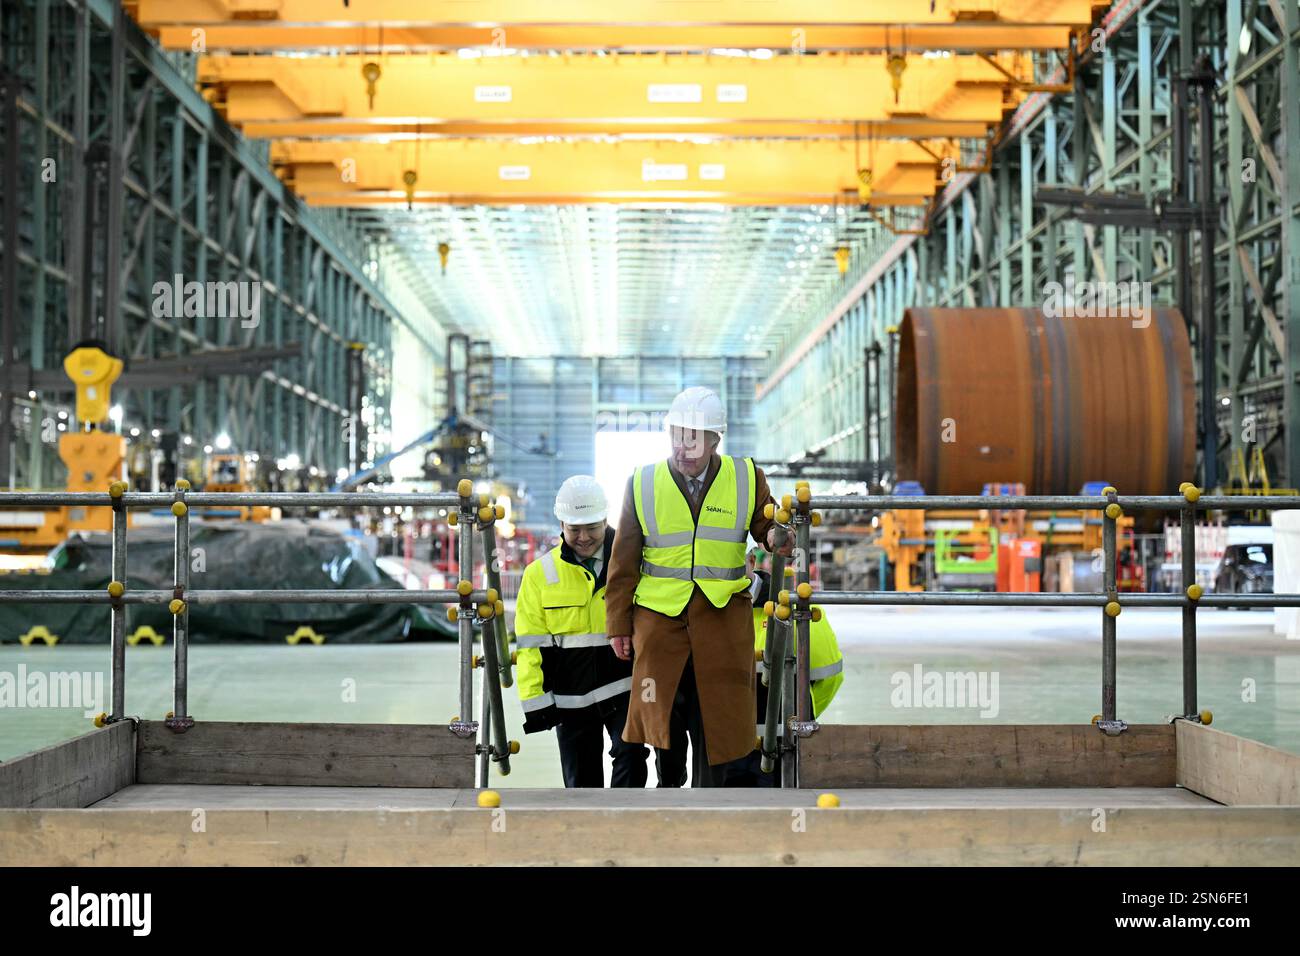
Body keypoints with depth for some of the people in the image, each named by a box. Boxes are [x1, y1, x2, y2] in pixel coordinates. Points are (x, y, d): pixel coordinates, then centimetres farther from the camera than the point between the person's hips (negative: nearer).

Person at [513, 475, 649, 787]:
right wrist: (535, 700, -4)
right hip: (571, 696, 1)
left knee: (630, 756, -21)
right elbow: (530, 644, 3)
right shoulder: (540, 573, 3)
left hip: (624, 687, -1)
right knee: (581, 780, 7)